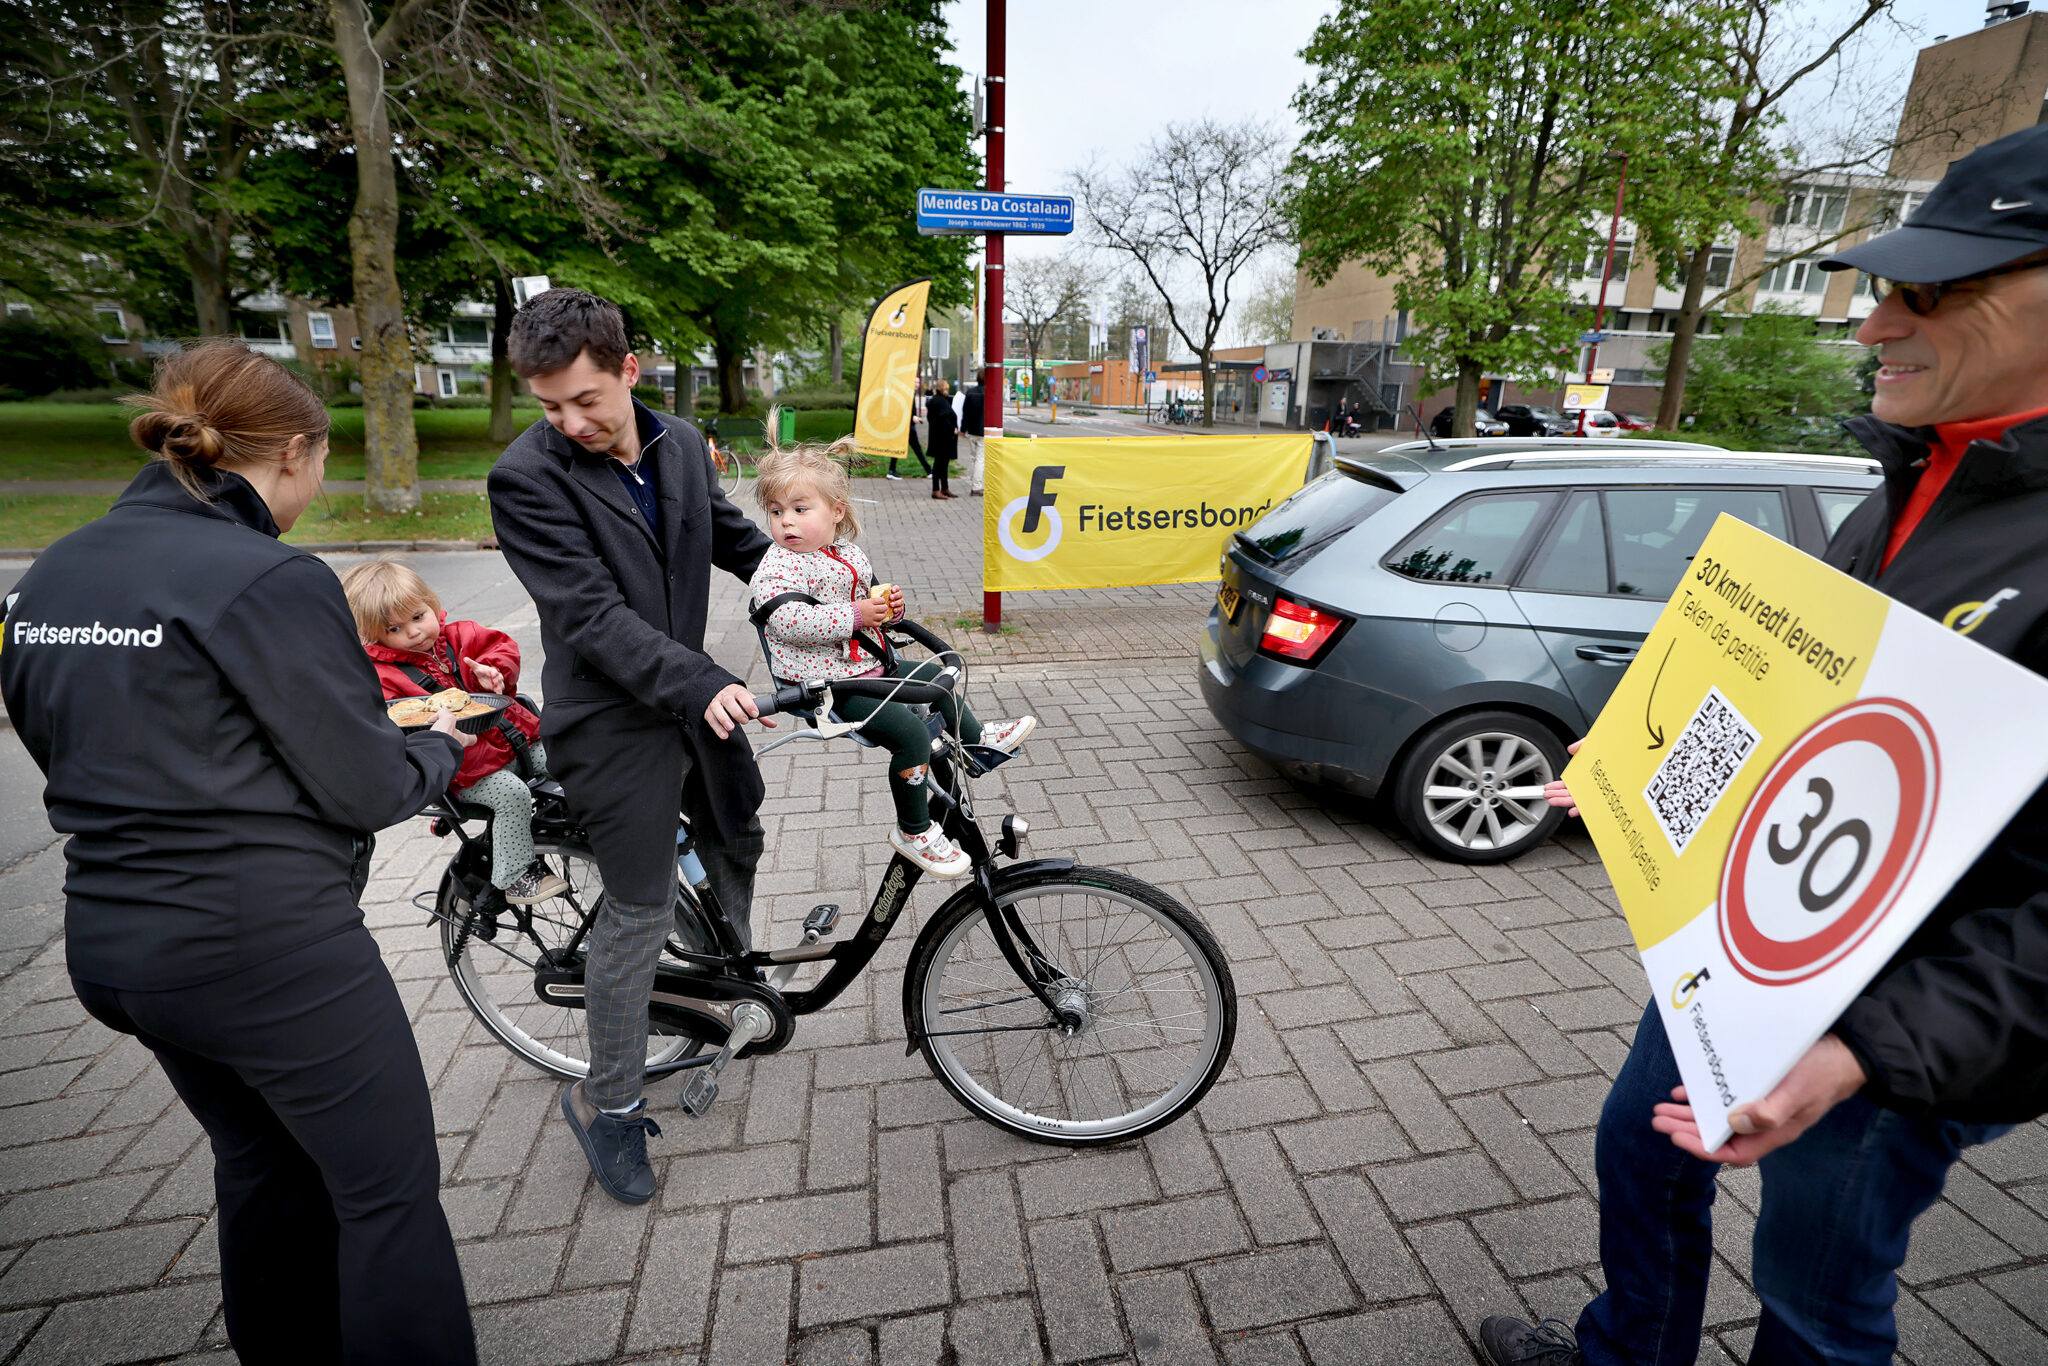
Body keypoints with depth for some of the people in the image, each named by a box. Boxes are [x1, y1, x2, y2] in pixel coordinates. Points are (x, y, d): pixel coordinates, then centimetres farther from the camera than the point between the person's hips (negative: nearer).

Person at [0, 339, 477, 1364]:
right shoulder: (272, 579, -19)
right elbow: (367, 790, -15)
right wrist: (440, 747, 5)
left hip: (107, 939, 8)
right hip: (269, 946, -8)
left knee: (263, 1161, 27)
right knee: (387, 1188, 9)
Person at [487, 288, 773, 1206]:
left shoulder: (682, 446, 3)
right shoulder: (525, 477, -15)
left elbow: (738, 540, 17)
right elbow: (592, 615, -23)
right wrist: (702, 684, -33)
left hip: (697, 699, 7)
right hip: (613, 721, -6)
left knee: (737, 843, 22)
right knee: (641, 909, -1)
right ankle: (607, 1103, 21)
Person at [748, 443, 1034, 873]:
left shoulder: (851, 555, 11)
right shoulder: (778, 567, -14)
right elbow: (786, 619, -30)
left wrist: (890, 605, 1)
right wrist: (854, 615, -29)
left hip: (871, 666, 9)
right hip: (829, 683, -9)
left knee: (936, 674, 23)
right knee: (910, 732, -24)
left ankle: (977, 740, 46)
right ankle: (914, 831, -8)